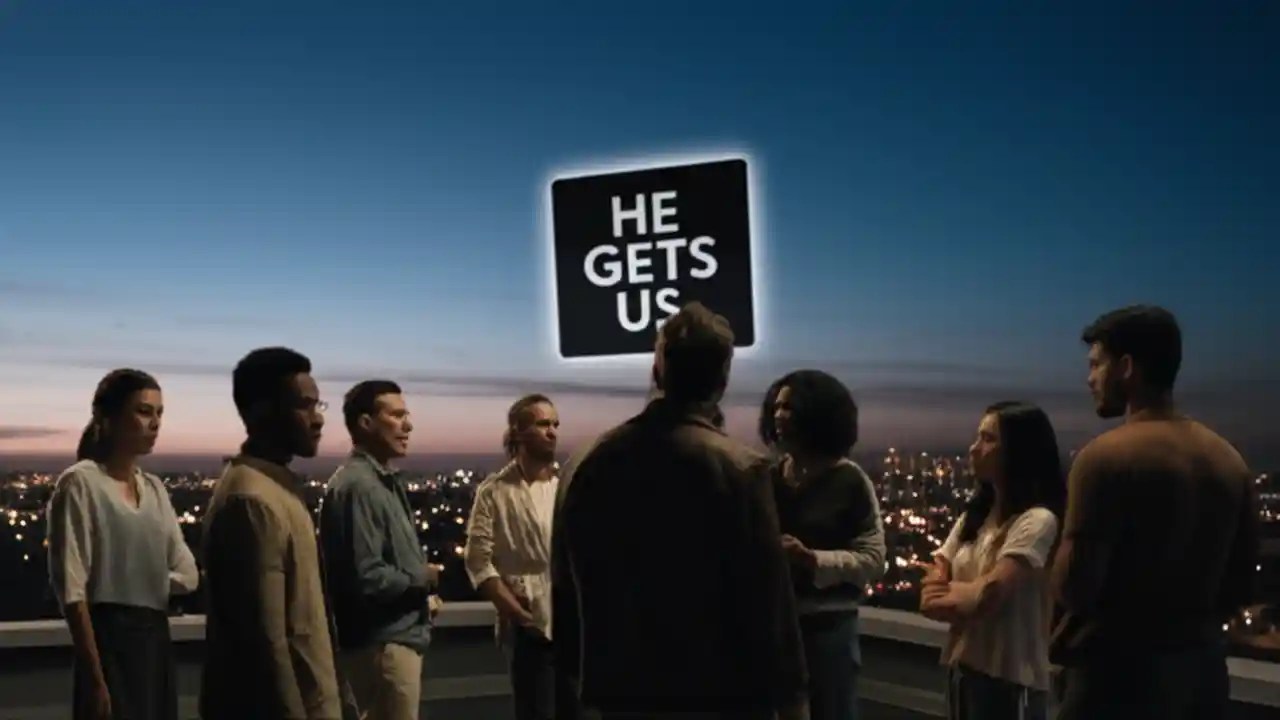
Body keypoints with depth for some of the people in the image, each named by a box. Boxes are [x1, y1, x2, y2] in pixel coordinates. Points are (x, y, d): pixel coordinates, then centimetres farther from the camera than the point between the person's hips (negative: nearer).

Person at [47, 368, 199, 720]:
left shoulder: (154, 488, 11)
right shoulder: (81, 483, -9)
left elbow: (187, 575, 11)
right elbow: (72, 591, -14)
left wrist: (138, 581, -5)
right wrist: (94, 677, -18)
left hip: (156, 639, 7)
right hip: (109, 640, -7)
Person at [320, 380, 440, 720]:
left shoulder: (385, 480, 12)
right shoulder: (358, 486, -20)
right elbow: (368, 578, -26)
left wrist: (421, 592, 3)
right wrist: (423, 579, -11)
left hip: (398, 635, 10)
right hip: (383, 642, -10)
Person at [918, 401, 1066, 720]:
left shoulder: (1037, 521, -14)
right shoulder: (973, 516, 10)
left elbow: (988, 593, -21)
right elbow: (930, 598, 5)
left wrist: (947, 590, -2)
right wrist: (967, 597, -15)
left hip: (1010, 679, -7)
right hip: (962, 669, 8)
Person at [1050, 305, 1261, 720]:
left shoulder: (1107, 455, -16)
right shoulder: (1229, 459, 6)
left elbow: (1072, 585, -18)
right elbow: (1242, 588, 10)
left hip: (1118, 670, -7)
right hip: (1202, 669, 7)